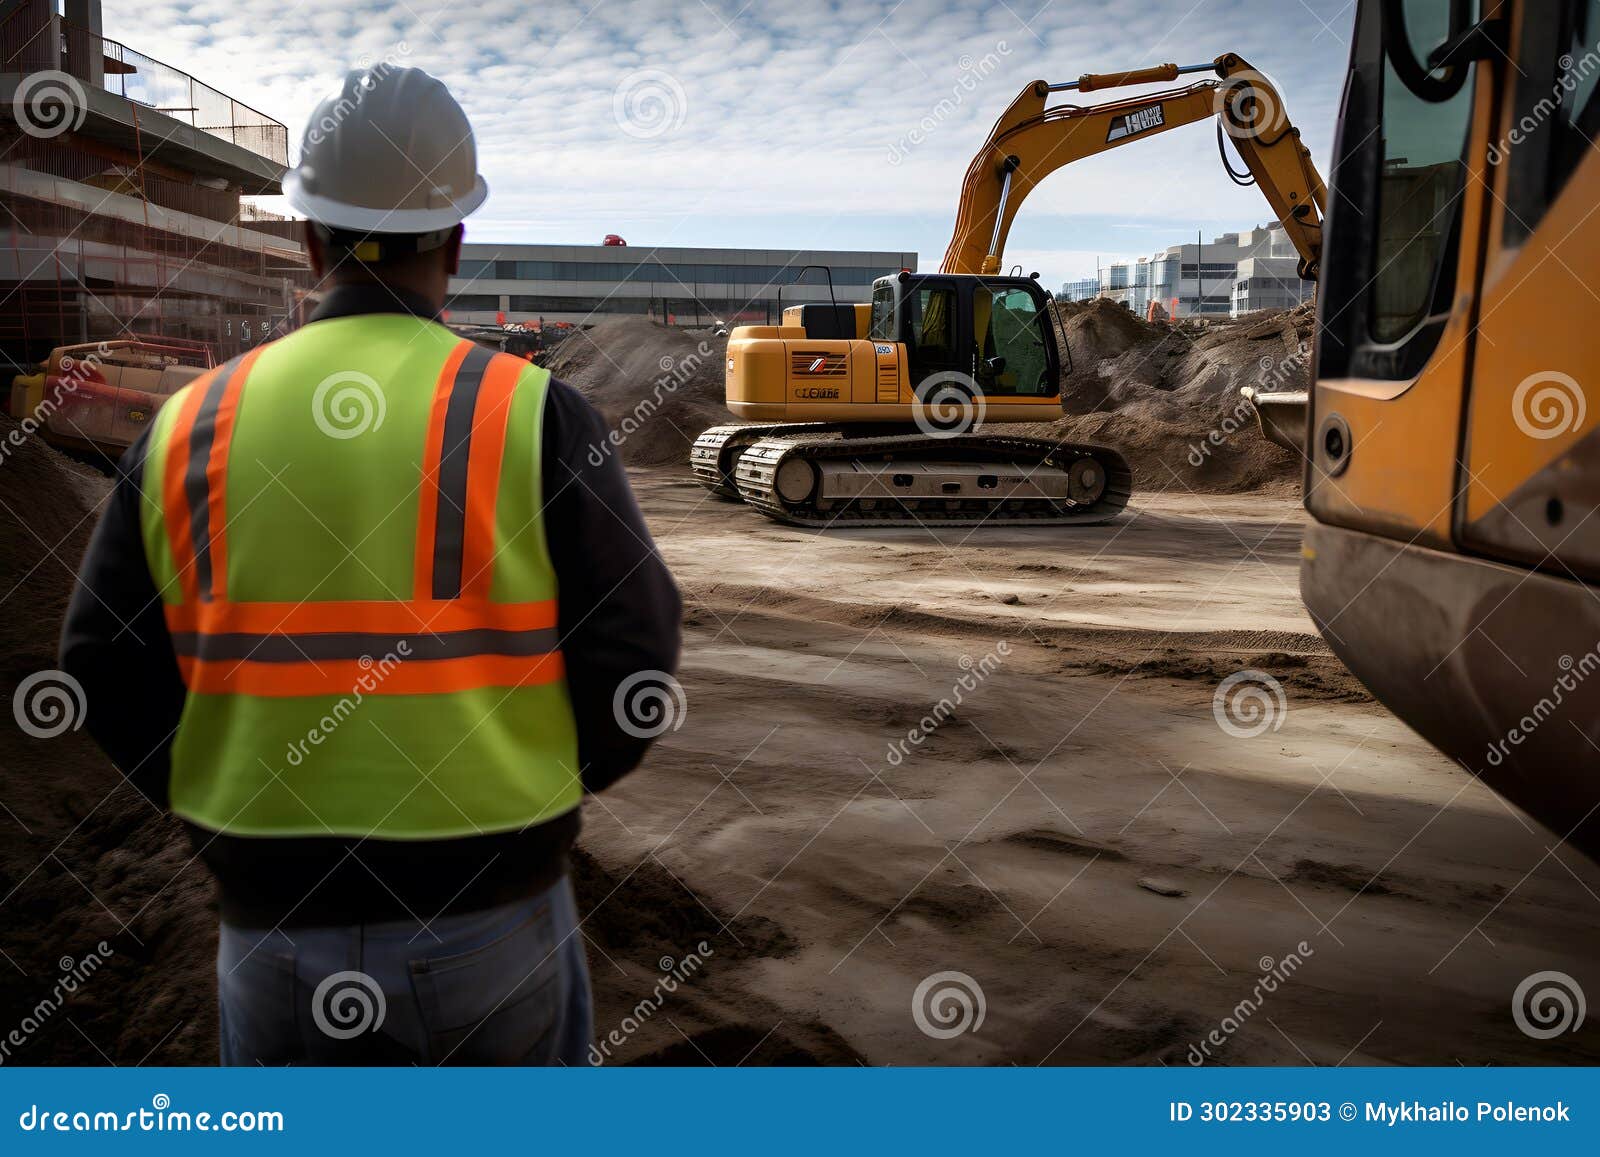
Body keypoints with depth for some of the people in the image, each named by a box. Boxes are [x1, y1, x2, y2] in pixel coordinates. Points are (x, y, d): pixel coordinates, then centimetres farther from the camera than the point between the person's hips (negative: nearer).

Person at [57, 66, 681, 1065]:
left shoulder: (189, 427, -2)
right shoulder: (532, 413, -11)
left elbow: (107, 672, 0)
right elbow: (633, 651, -11)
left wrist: (235, 819, 13)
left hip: (275, 921, 3)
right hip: (493, 912, -2)